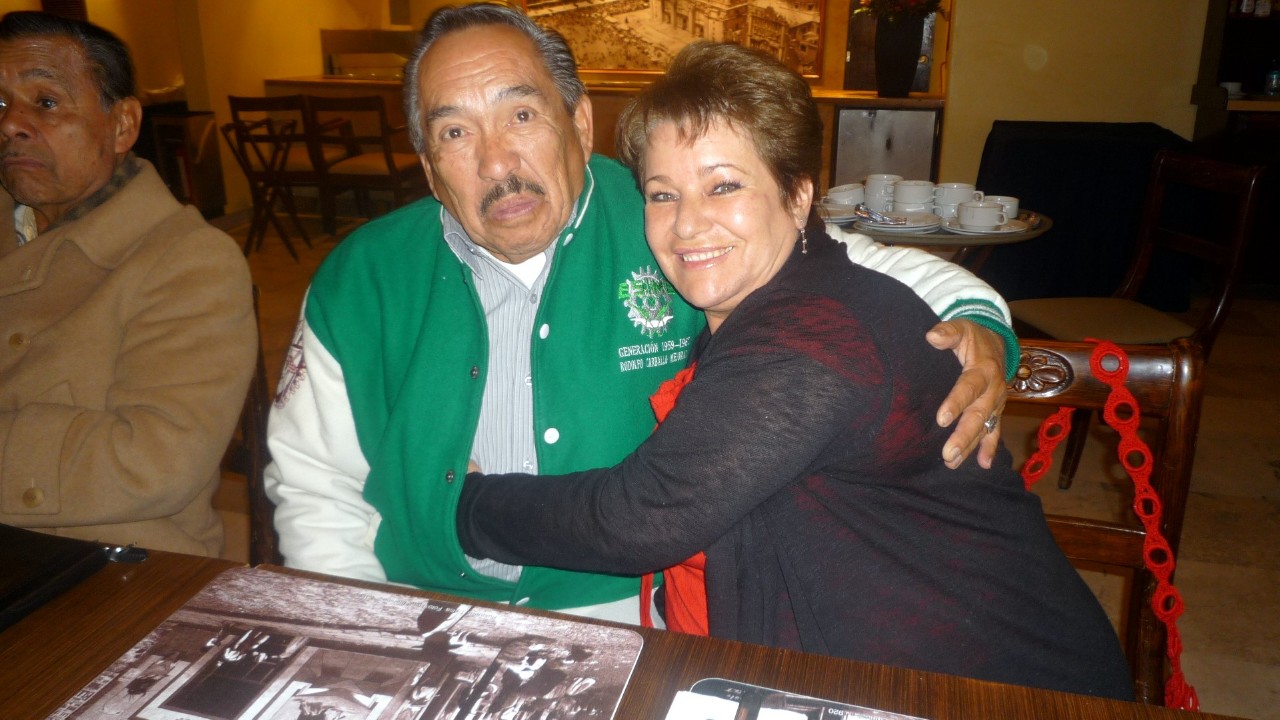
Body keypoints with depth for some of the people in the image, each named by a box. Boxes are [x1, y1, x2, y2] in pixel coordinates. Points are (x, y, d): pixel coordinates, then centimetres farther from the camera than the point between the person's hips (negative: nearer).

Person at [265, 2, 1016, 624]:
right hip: (425, 620, 2)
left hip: (636, 610, -1)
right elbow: (313, 482, 5)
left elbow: (861, 263, 1)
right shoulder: (359, 280, -1)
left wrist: (972, 321, -17)